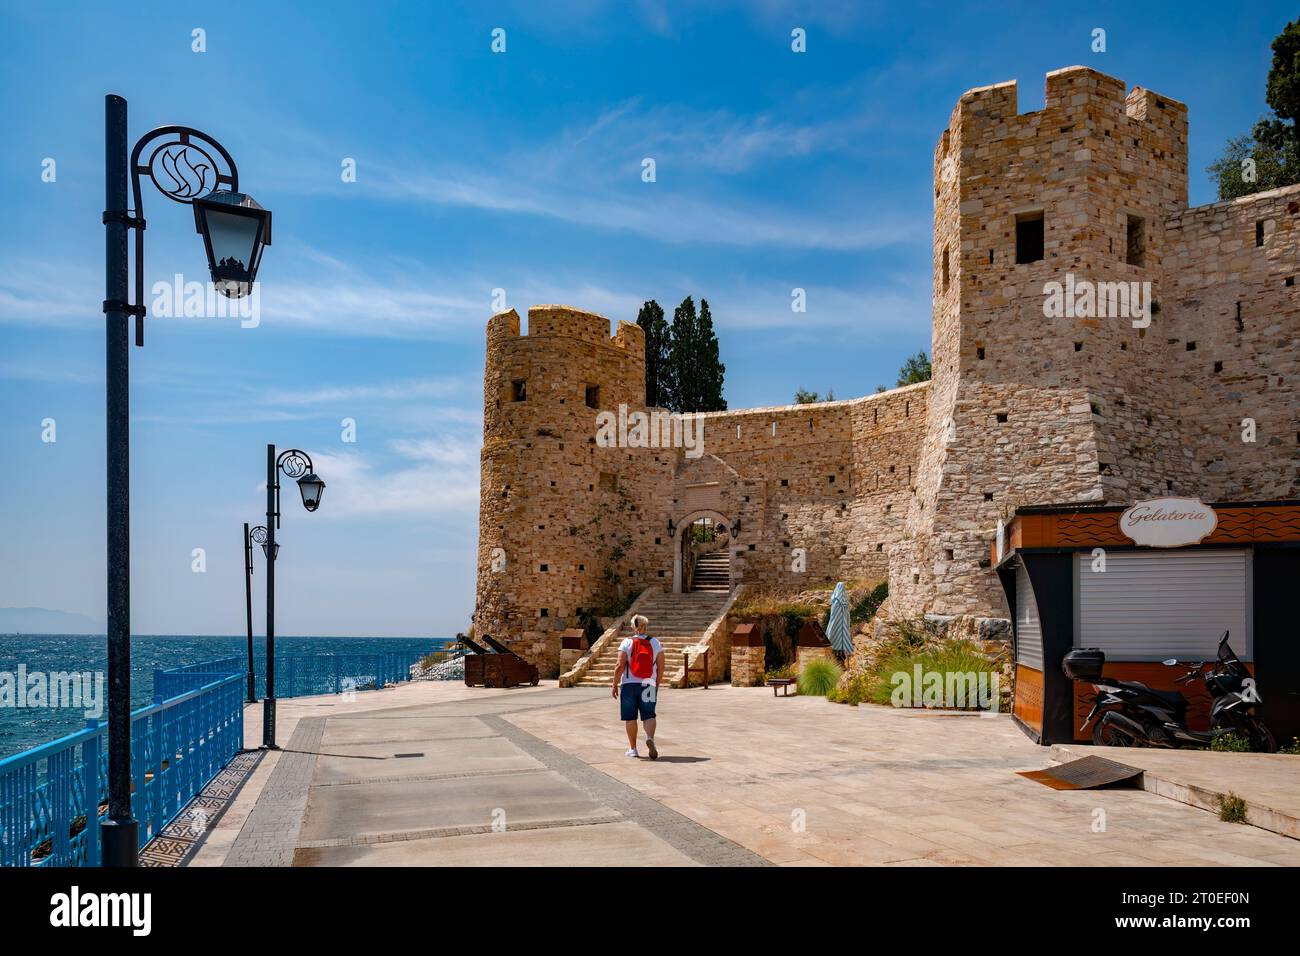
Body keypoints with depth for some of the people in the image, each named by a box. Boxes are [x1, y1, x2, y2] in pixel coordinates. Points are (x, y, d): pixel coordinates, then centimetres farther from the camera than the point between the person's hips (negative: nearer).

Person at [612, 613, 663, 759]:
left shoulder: (627, 643, -5)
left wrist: (615, 685, -1)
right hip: (648, 685, 1)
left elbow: (620, 666, -9)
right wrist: (657, 684, 15)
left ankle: (633, 749, 13)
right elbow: (661, 667, 3)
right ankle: (650, 737, -23)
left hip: (629, 685, -1)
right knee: (649, 715, 5)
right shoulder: (655, 643, 3)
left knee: (630, 717, 8)